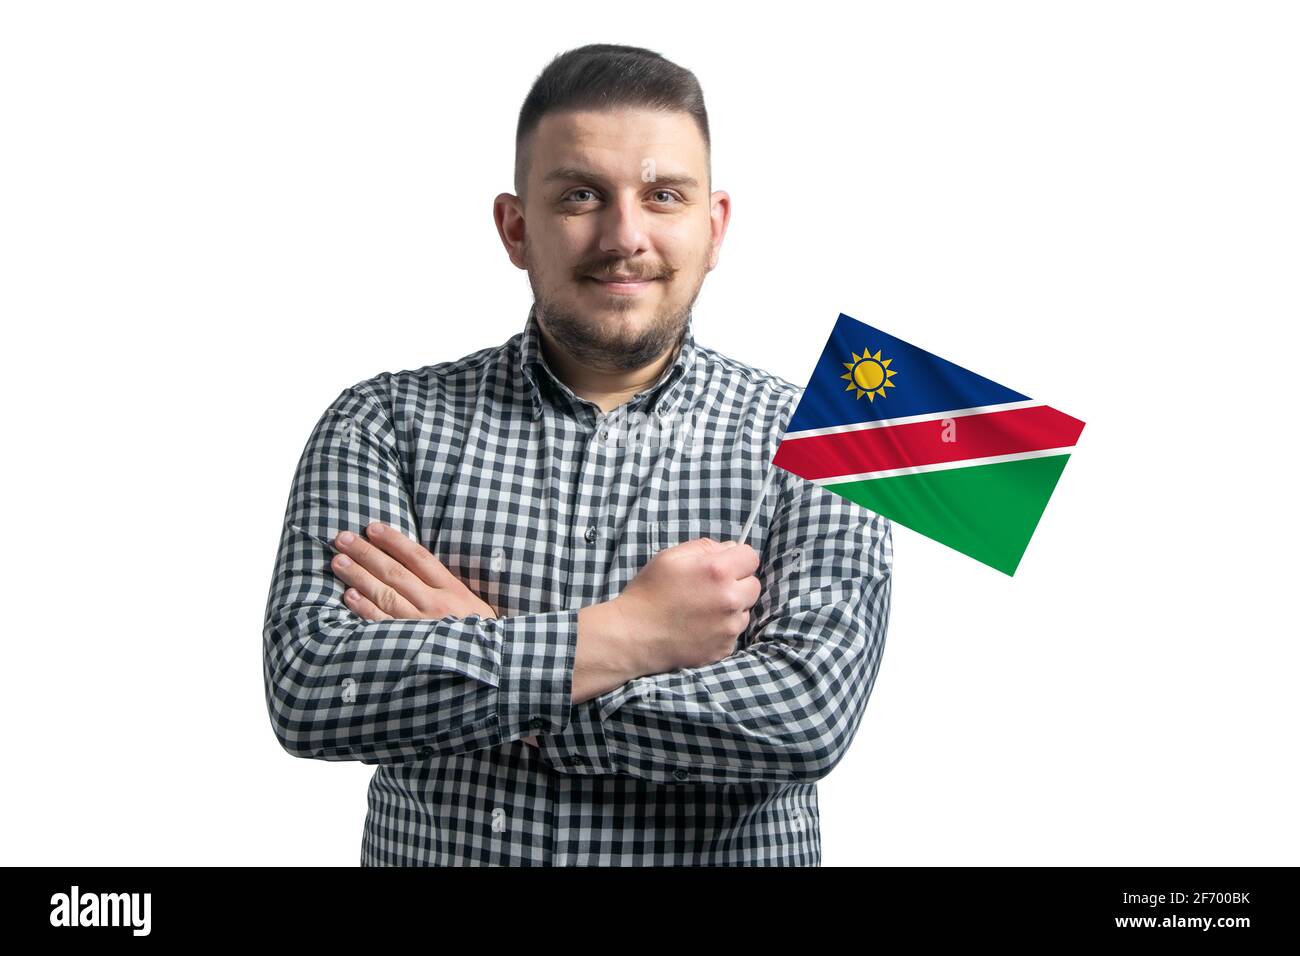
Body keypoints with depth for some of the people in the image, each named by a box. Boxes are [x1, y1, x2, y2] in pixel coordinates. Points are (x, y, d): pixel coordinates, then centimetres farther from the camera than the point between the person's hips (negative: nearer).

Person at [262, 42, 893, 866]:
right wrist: (631, 631, -17)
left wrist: (481, 655, -16)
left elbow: (812, 713, -16)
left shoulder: (813, 442, -3)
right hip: (433, 847, 1)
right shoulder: (385, 424, -2)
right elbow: (306, 690, -13)